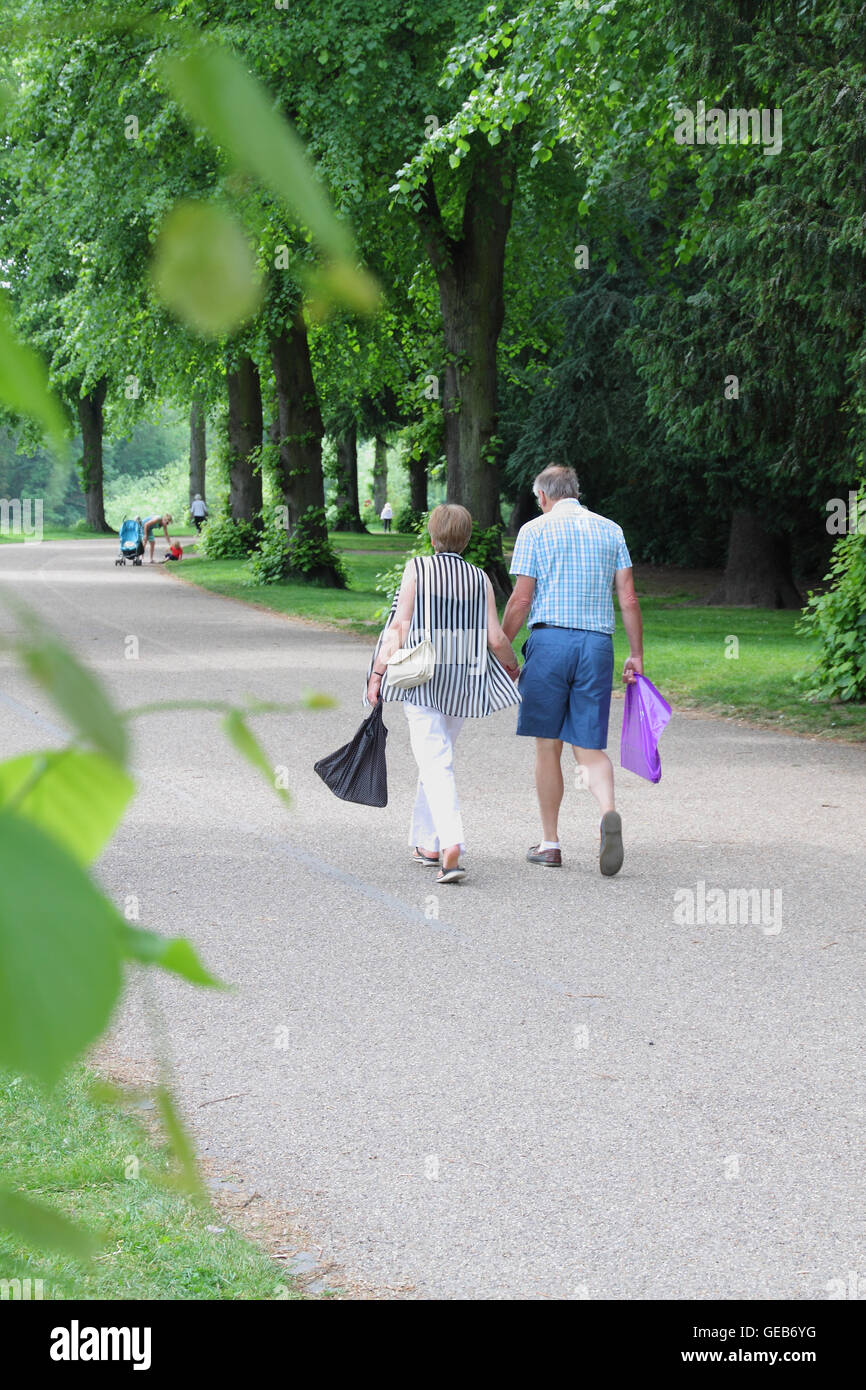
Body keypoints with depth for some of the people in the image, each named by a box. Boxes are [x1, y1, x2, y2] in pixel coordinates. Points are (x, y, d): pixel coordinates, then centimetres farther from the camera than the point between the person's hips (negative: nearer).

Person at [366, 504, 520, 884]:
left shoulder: (417, 570, -4)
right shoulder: (480, 579, 3)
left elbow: (399, 627, -9)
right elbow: (495, 639, 1)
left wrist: (377, 673, -5)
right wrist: (512, 666, 20)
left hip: (421, 679, -3)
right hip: (463, 682, 3)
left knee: (435, 761, -9)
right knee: (437, 757, 20)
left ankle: (450, 843, -27)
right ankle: (426, 841, 25)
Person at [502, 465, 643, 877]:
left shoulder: (535, 530, 2)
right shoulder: (610, 530, 11)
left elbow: (521, 600, -3)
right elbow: (628, 599, 7)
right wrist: (636, 654, 12)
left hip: (550, 638, -3)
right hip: (598, 643, 3)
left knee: (548, 746, 6)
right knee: (590, 746, 4)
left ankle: (550, 843, 12)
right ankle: (608, 812, -25)